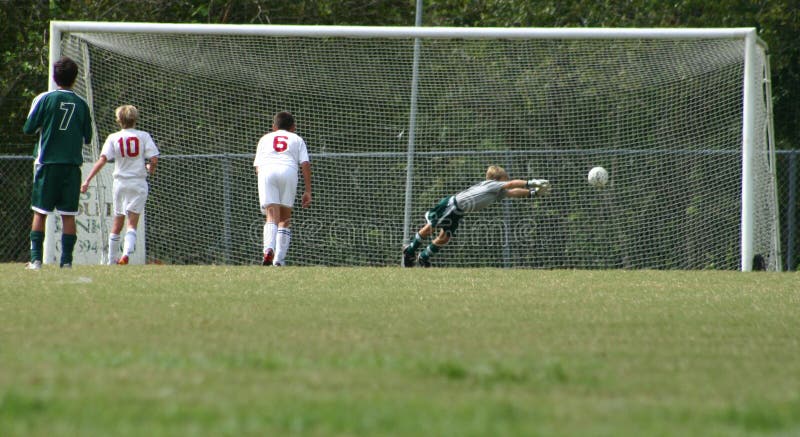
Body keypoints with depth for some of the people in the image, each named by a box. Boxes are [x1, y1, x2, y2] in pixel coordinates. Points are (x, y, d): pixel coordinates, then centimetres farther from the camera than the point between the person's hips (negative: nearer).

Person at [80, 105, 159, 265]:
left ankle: (112, 260, 20)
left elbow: (102, 160, -10)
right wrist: (149, 169, 15)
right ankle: (126, 253, -25)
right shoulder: (143, 136, -1)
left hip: (120, 183, 1)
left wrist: (87, 180, -13)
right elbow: (154, 159, -8)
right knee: (132, 223, -3)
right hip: (139, 182, -1)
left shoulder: (113, 138, 0)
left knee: (117, 223, 13)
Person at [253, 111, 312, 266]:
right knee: (285, 218, 9)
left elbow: (257, 166, 19)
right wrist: (308, 191, 11)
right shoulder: (297, 140, 26)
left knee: (272, 217, -9)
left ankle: (268, 250, -35)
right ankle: (279, 259, -1)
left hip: (267, 172, 0)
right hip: (289, 171, 0)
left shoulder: (265, 139, 30)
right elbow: (305, 164, 12)